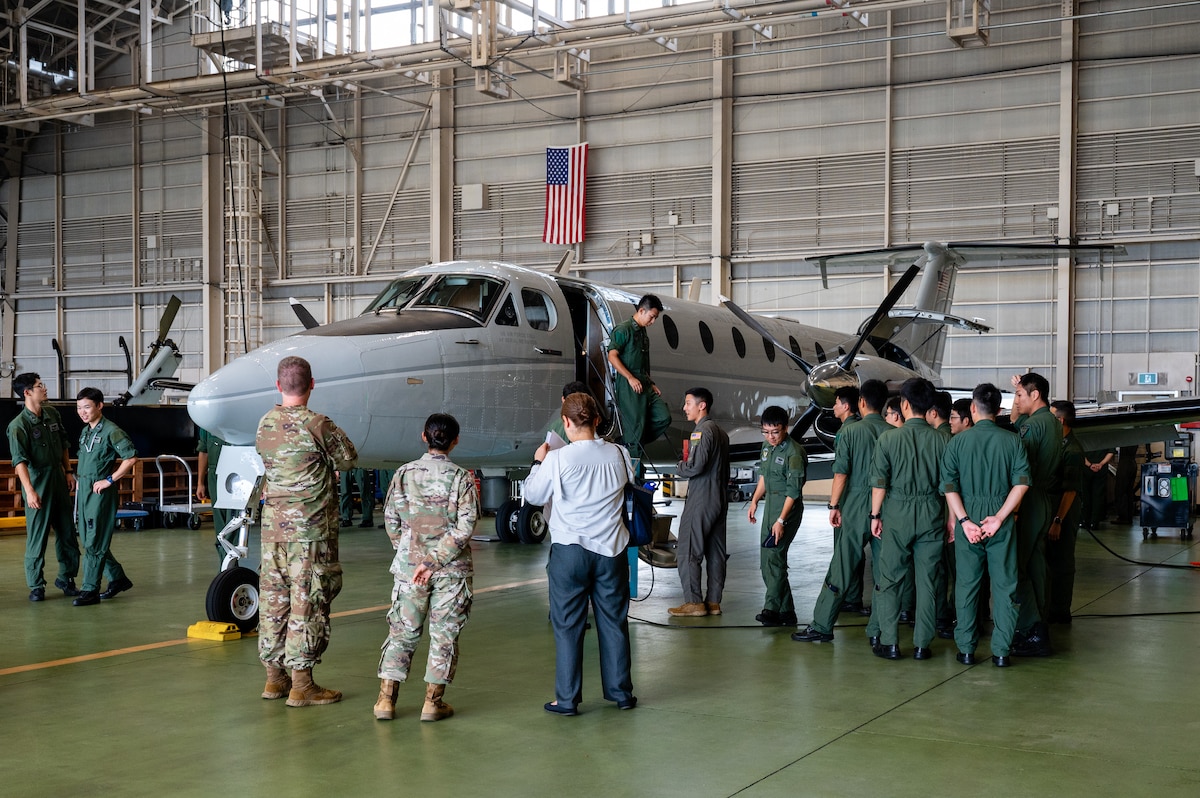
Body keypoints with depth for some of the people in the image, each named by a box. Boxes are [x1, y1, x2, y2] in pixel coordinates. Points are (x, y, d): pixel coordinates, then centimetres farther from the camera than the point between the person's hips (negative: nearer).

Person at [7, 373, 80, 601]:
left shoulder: (52, 413, 5)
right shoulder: (18, 425, -15)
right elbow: (19, 460, -23)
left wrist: (68, 472, 15)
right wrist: (29, 491, -32)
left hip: (58, 480, 6)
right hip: (37, 483, -6)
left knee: (67, 532, 13)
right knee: (37, 536, -1)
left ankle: (66, 577, 27)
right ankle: (36, 586, 11)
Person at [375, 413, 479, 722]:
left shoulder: (404, 473, -1)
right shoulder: (462, 478, -7)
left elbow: (390, 520, 1)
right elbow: (465, 527, -14)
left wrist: (409, 553, 12)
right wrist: (435, 561, -13)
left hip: (410, 567, 2)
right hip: (451, 570, -2)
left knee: (402, 631, 11)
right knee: (444, 634, 8)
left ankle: (386, 698, 9)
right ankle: (433, 702, 11)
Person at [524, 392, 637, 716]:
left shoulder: (557, 460, -14)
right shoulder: (618, 454, -4)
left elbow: (534, 495, 0)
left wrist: (538, 462, 16)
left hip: (570, 550, -3)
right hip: (611, 549, 3)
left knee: (568, 625, 6)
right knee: (614, 622, 13)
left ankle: (567, 699, 9)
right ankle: (621, 692, 22)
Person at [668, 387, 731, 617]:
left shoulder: (702, 431, -14)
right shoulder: (721, 432, 14)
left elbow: (695, 467, -23)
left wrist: (679, 467, -4)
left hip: (700, 501, -9)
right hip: (719, 499, 9)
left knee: (688, 551, -4)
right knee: (715, 552, 9)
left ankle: (694, 602, -4)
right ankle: (713, 601, 12)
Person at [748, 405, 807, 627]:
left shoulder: (794, 452, -16)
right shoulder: (767, 446, 10)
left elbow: (793, 490, -18)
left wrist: (781, 520, -22)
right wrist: (755, 501, 15)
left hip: (788, 508, -9)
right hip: (771, 504, 9)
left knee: (773, 555, -16)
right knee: (766, 560, 8)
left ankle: (773, 609, -14)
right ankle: (786, 612, 13)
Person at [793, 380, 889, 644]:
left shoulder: (850, 431, -5)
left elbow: (841, 473, -8)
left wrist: (834, 506, -1)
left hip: (856, 504, -2)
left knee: (841, 567, 1)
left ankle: (822, 626, 5)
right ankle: (878, 628, 13)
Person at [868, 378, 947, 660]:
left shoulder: (888, 438, -7)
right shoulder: (940, 440, -1)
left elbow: (879, 482, -6)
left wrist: (875, 515, 5)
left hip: (897, 515, -2)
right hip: (931, 515, 2)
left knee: (889, 580, 7)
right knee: (926, 581, 8)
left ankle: (888, 643, 7)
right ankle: (922, 644, 11)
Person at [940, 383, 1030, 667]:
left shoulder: (958, 441, 0)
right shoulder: (1012, 441, 1)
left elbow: (949, 485, -7)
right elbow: (1022, 482, -8)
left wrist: (964, 520, -8)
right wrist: (999, 517, -9)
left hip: (968, 519, 0)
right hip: (1001, 520, 0)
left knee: (967, 585, 9)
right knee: (1004, 585, 7)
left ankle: (966, 648, 13)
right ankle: (1001, 651, 8)